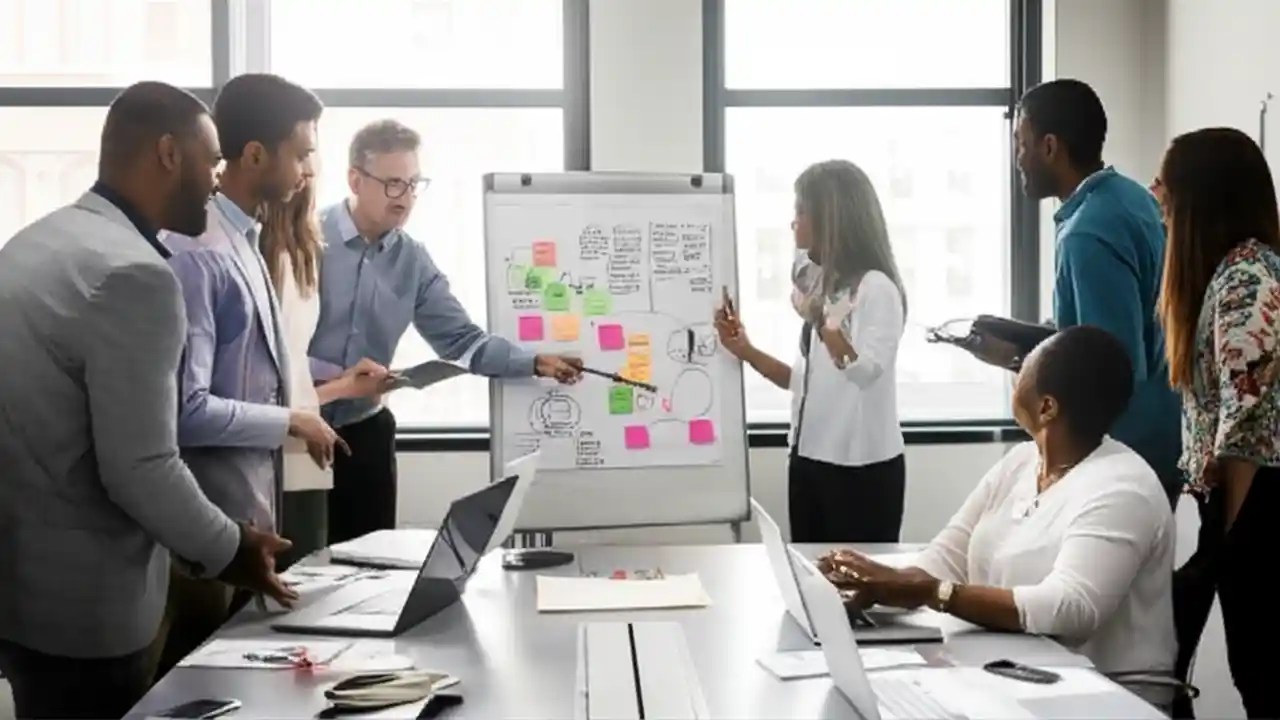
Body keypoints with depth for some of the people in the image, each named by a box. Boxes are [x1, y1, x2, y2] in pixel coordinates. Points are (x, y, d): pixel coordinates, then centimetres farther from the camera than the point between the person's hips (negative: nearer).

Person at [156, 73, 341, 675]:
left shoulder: (243, 242, 7)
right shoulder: (196, 252, -22)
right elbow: (185, 409, -27)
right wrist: (290, 422, -17)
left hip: (252, 503, 9)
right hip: (210, 520, -9)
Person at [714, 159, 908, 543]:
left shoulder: (876, 288, -11)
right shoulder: (822, 287, 13)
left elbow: (867, 372, -26)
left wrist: (820, 321, -36)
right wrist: (745, 351, 7)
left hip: (863, 469, -8)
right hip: (809, 461, 8)